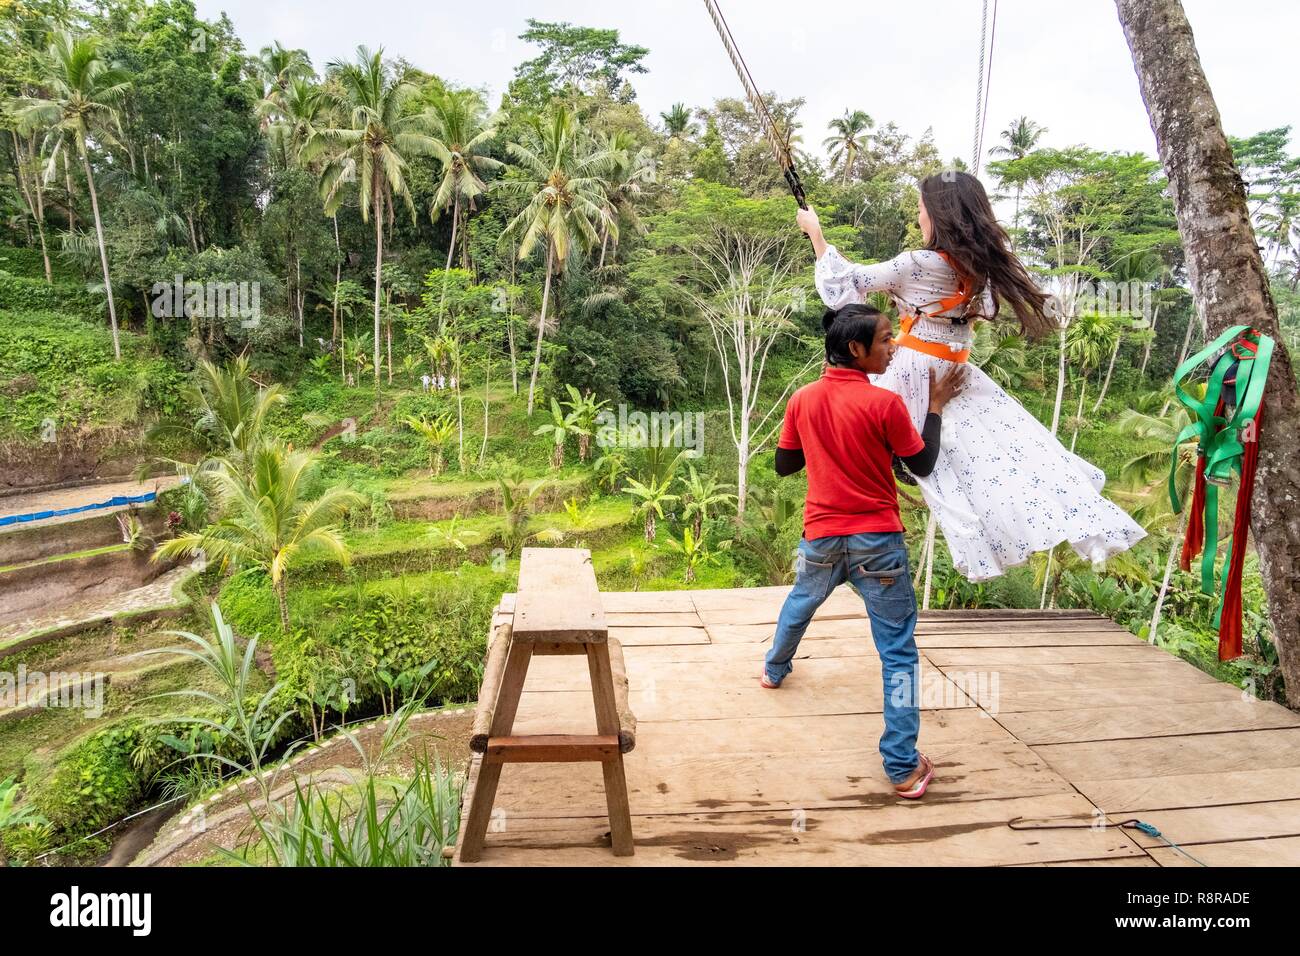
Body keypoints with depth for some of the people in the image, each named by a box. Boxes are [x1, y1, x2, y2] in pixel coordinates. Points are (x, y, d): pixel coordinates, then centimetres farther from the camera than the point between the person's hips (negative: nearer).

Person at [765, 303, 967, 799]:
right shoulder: (885, 403, -14)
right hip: (877, 540, -4)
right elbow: (922, 464, -3)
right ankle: (903, 768, 6)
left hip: (821, 537, 5)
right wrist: (936, 405, 5)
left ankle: (774, 668, 57)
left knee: (800, 602, 33)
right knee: (898, 651, 3)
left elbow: (784, 466, 10)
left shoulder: (802, 400, -1)